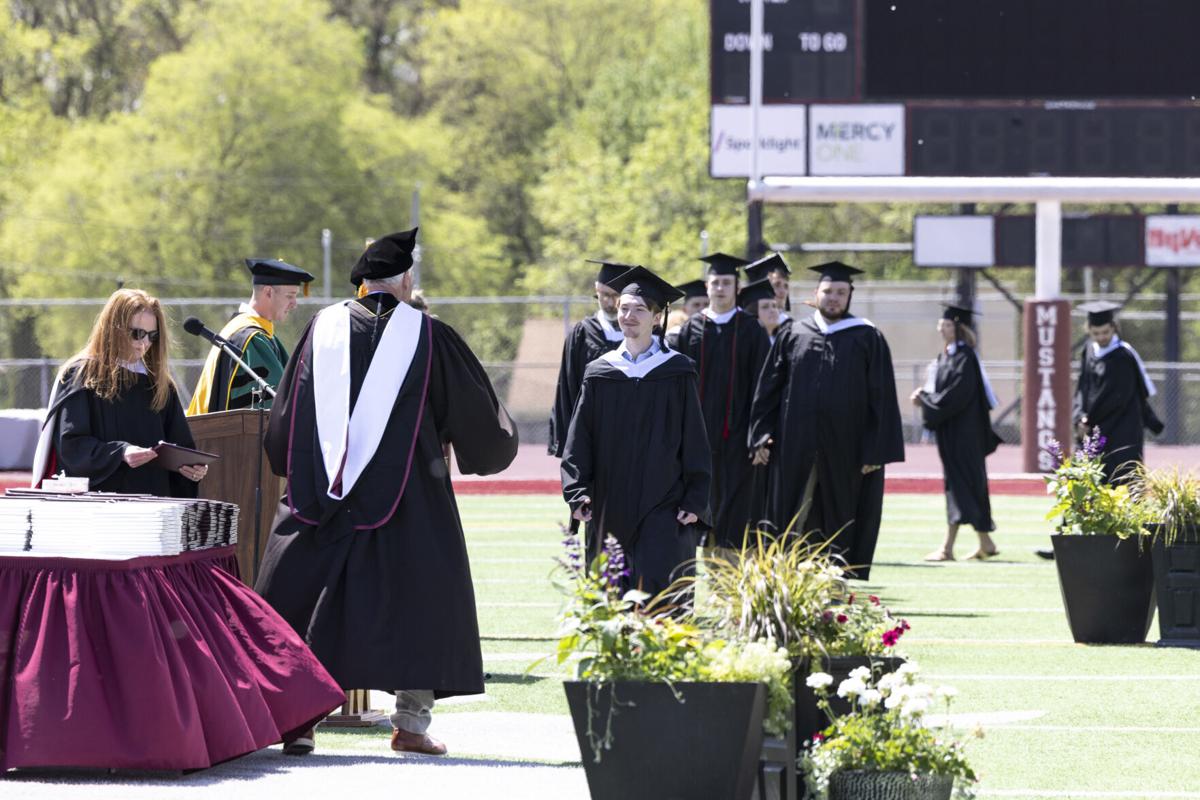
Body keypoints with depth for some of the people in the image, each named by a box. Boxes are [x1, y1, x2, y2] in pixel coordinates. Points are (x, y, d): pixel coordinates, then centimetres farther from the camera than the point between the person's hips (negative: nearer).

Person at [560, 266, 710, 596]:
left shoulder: (677, 372, 1)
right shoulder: (600, 373, 7)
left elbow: (694, 439, 0)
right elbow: (579, 440, 6)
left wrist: (694, 500, -6)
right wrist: (578, 492, -6)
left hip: (662, 507, -3)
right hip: (611, 508, 3)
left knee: (655, 584, -14)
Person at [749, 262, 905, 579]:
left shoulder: (867, 339, 2)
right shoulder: (792, 336, 9)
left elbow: (882, 398, -2)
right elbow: (769, 388, 10)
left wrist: (875, 452, -9)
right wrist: (762, 436, 0)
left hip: (846, 451, -2)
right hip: (796, 451, 2)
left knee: (843, 524, 4)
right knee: (794, 524, 1)